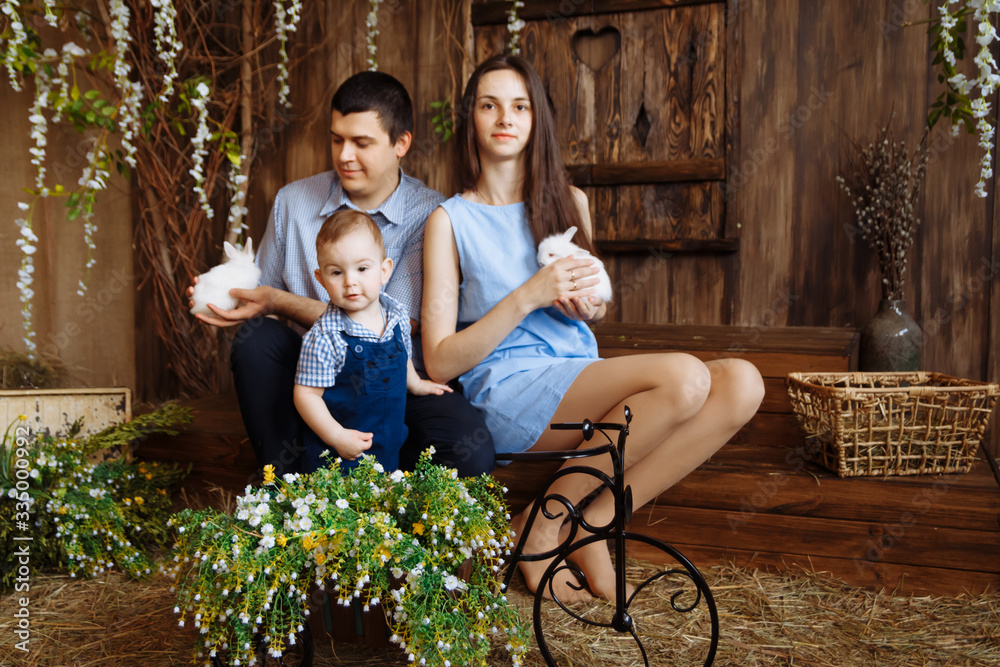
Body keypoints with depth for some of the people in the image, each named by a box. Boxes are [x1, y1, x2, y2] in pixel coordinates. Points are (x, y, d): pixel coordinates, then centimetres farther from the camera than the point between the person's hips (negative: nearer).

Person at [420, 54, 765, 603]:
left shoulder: (570, 202, 15)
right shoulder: (450, 220, 1)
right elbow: (439, 362, -5)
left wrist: (590, 306, 2)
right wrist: (528, 296, -14)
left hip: (582, 376, 6)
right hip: (506, 389, -5)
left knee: (740, 382, -17)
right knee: (684, 376, -28)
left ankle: (593, 524, -13)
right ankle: (540, 526, -12)